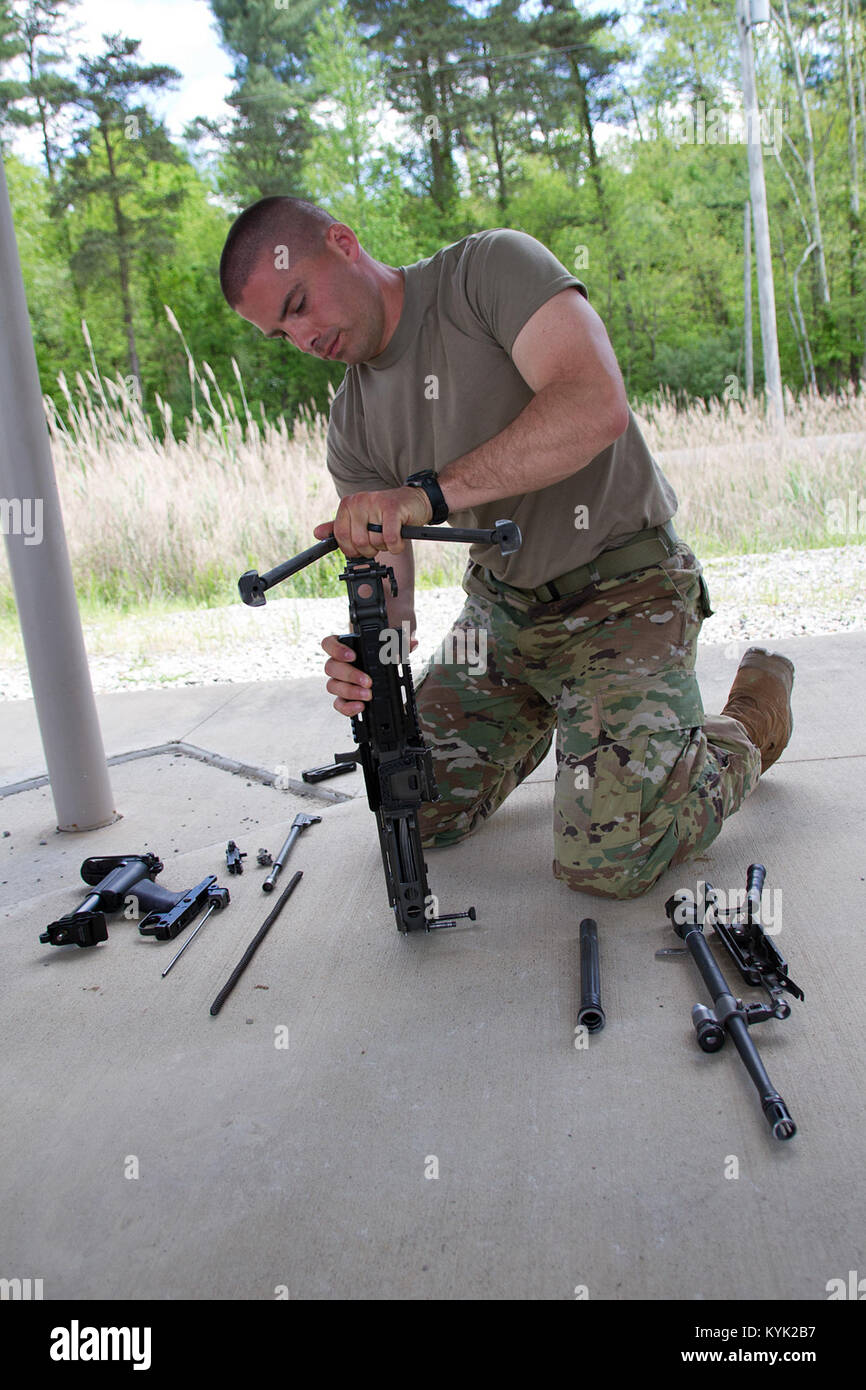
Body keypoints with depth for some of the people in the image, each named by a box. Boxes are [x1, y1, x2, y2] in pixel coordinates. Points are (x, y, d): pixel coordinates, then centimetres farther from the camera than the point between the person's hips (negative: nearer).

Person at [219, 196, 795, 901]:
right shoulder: (353, 425, 4)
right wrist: (365, 654, -25)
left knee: (608, 860, -17)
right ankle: (543, 715, 34)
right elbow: (388, 581, -1)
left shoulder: (493, 265, -14)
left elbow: (596, 406, -30)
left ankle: (753, 716, 10)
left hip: (623, 588, -7)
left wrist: (429, 492, -36)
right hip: (500, 603, 7)